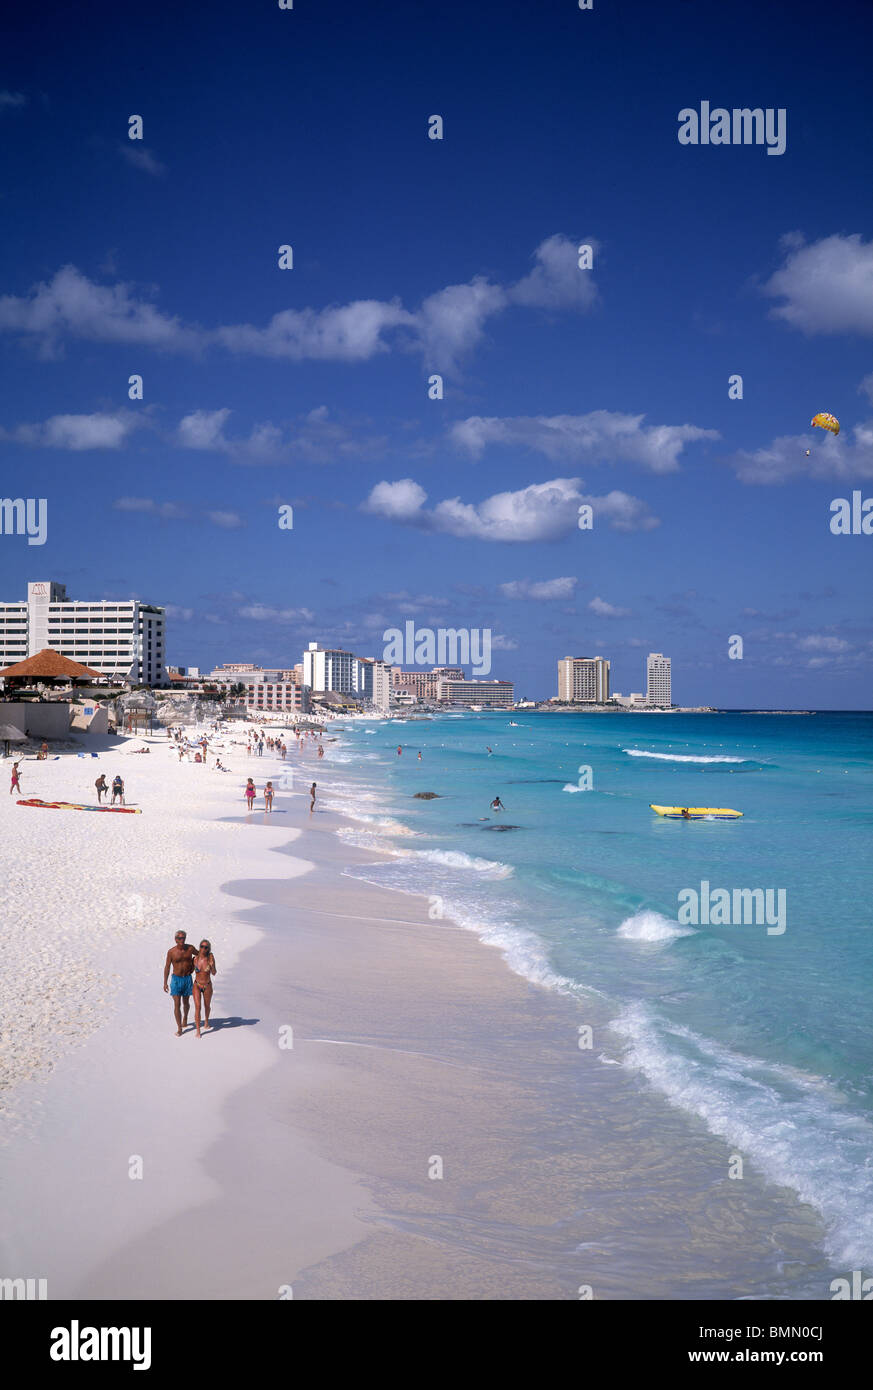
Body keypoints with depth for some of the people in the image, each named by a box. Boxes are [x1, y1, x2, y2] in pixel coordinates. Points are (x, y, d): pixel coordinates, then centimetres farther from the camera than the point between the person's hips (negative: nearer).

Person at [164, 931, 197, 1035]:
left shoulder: (190, 948, -6)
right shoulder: (171, 952, -11)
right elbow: (167, 967, -3)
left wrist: (193, 964, 3)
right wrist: (165, 983, -4)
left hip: (187, 978, 2)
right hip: (176, 979, -2)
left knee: (186, 1002, 16)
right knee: (177, 1004, -7)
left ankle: (185, 1018, 45)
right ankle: (179, 1028, -2)